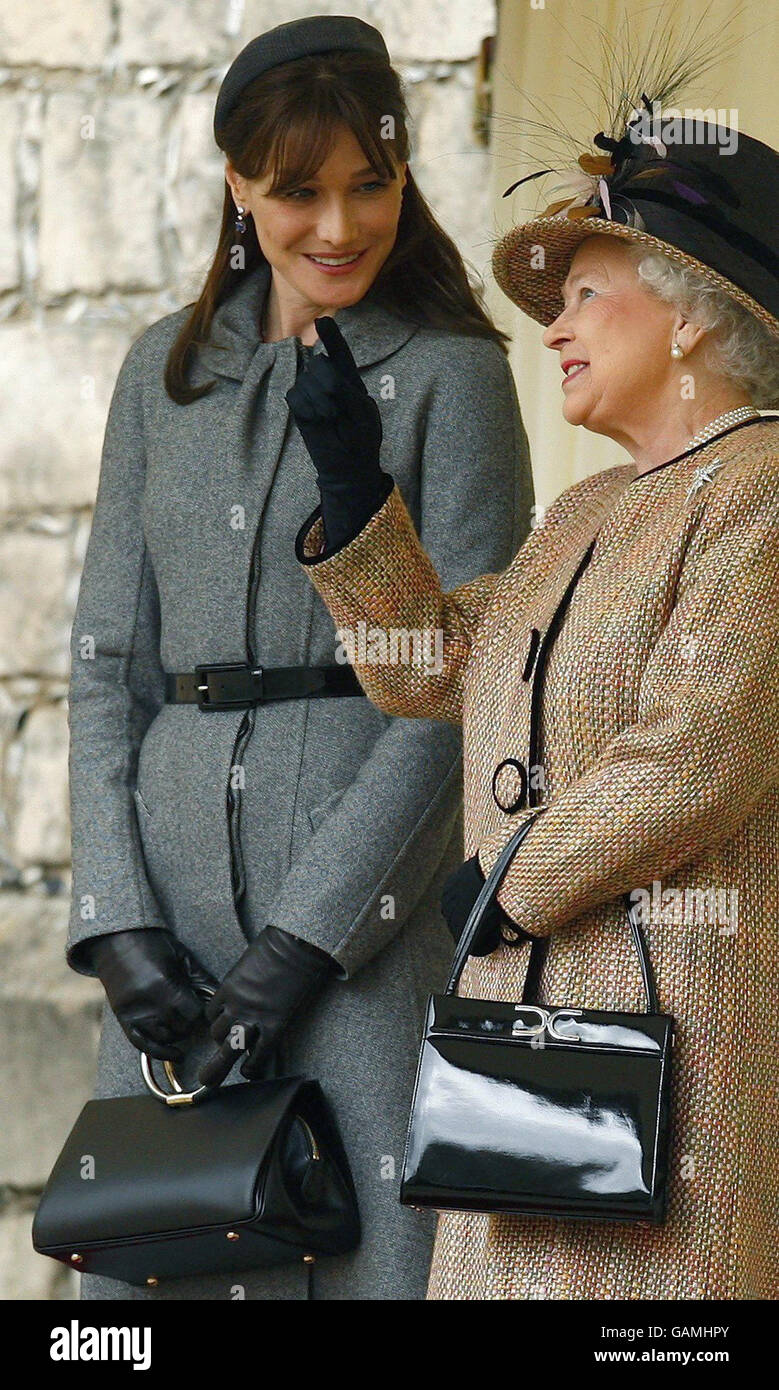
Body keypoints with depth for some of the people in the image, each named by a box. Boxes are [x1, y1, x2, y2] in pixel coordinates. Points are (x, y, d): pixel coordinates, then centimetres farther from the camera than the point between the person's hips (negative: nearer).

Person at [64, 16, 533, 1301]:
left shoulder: (449, 374, -1)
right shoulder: (168, 371, 14)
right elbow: (107, 656, 12)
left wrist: (303, 939, -13)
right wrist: (118, 917, -1)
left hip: (375, 875, -4)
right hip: (177, 855, 4)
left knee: (374, 1249, -5)